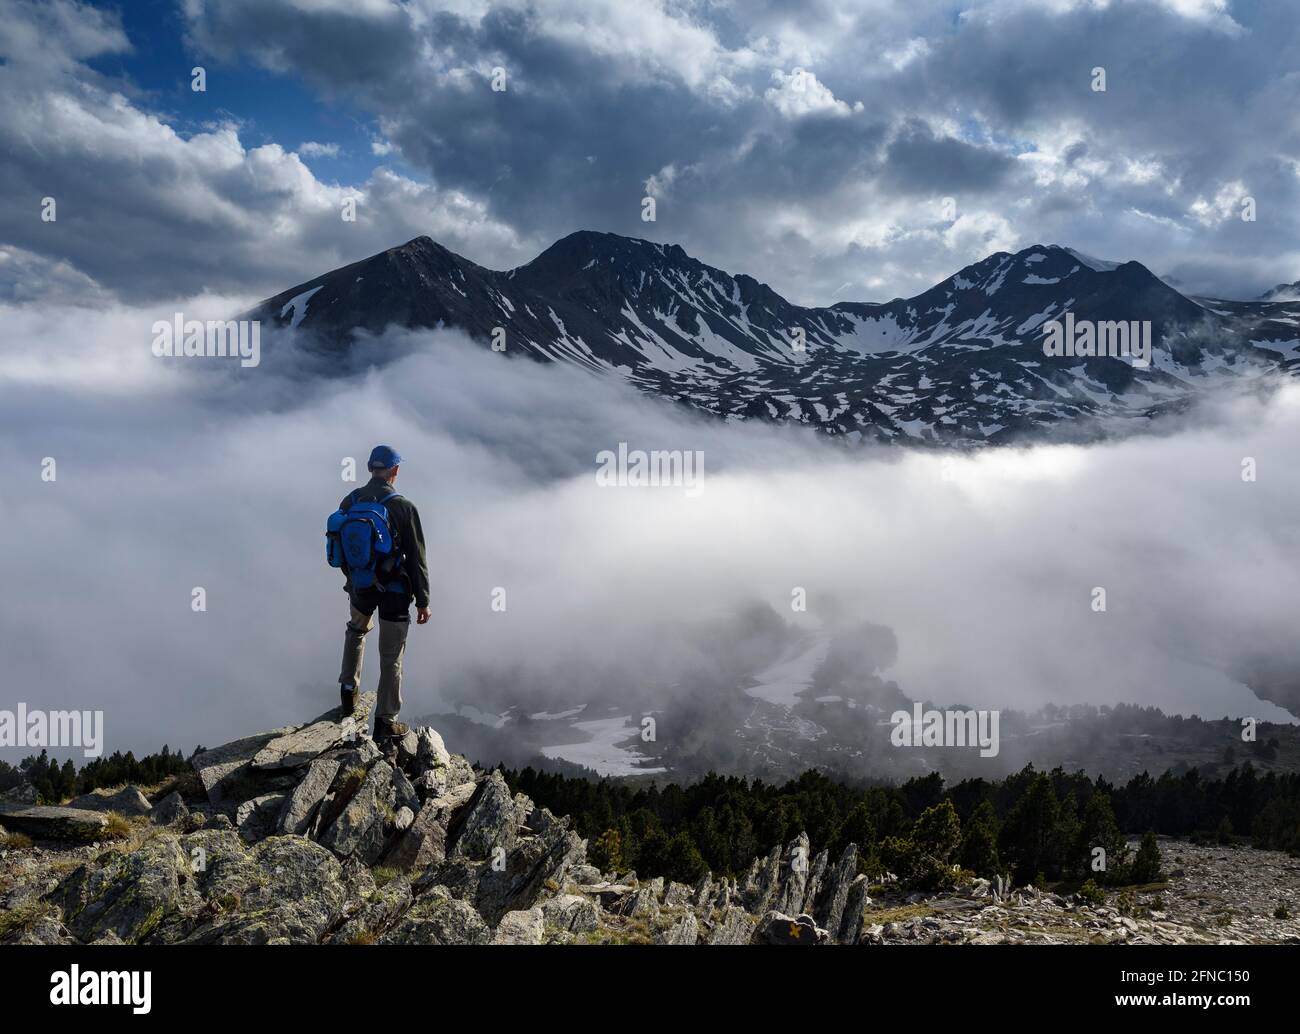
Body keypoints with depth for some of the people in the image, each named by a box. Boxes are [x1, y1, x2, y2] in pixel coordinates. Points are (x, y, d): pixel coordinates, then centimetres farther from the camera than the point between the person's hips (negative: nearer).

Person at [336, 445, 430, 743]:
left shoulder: (349, 502, -4)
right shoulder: (403, 507, -17)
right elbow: (416, 558, -13)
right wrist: (423, 600, -5)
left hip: (359, 587, 4)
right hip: (394, 591, -4)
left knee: (356, 630, 35)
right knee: (391, 657, 7)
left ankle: (348, 690, 36)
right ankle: (385, 722, 15)